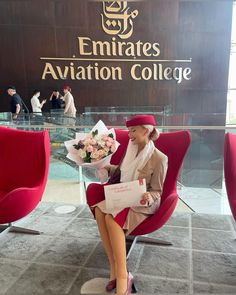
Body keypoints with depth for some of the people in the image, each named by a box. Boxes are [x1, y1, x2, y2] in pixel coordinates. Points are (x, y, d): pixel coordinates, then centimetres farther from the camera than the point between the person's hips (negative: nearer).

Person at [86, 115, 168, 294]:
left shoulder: (159, 158, -11)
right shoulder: (131, 150, 8)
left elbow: (157, 192, -9)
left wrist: (148, 198, -28)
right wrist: (107, 167, 16)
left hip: (143, 204, -6)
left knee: (111, 217, -34)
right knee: (99, 210, -26)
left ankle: (122, 277, -27)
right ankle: (114, 269, -23)